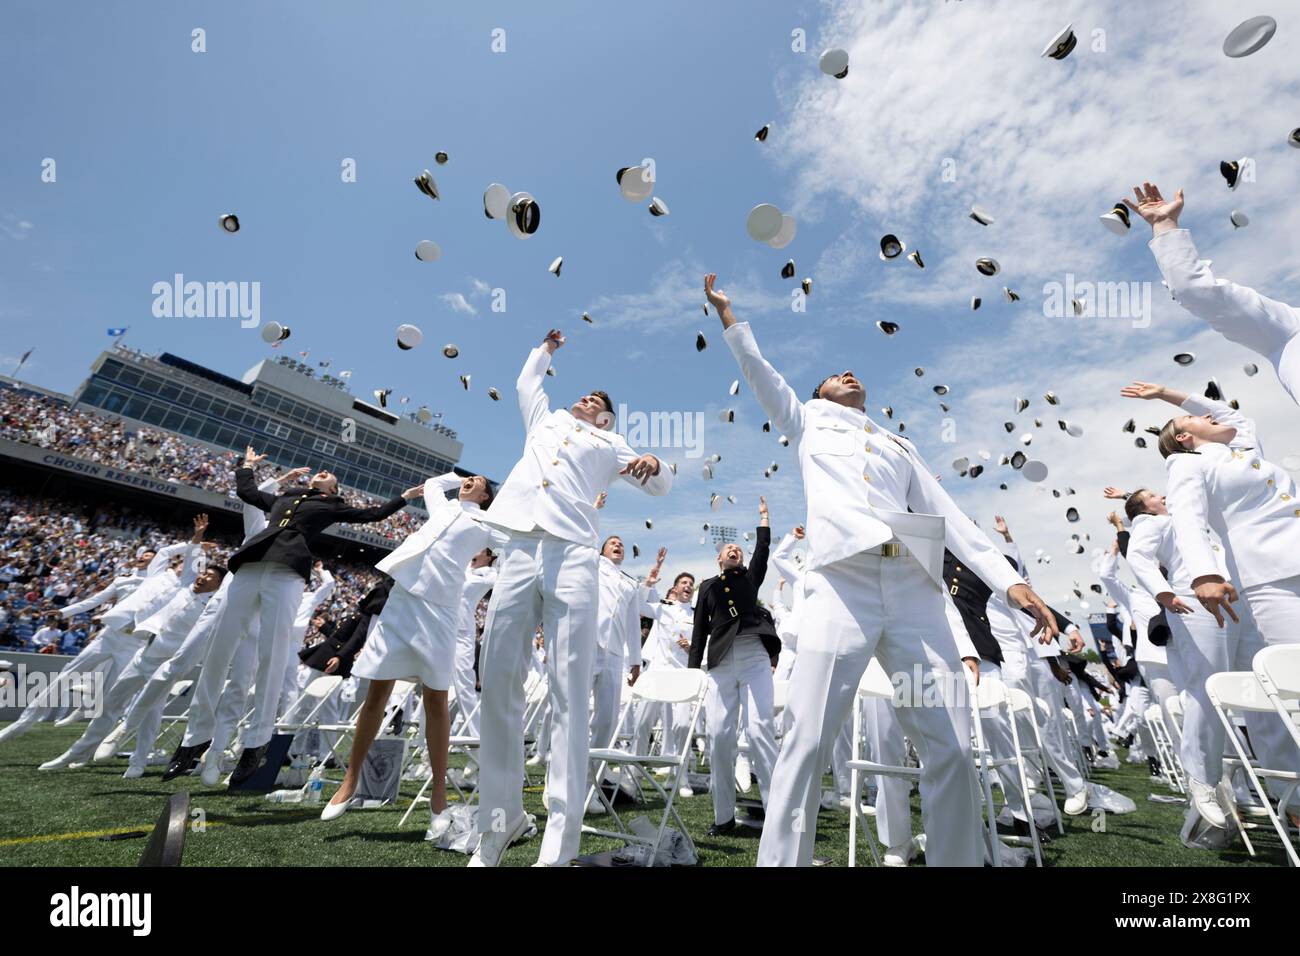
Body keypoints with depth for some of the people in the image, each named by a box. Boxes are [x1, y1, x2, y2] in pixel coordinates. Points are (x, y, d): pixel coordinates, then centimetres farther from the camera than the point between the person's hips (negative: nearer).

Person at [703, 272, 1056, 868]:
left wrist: (1008, 580, 11)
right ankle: (781, 861, 2)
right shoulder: (809, 423, 26)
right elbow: (759, 373, 18)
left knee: (950, 746, 1)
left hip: (915, 590, 4)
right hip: (841, 585, -4)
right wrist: (726, 312, 16)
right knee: (809, 741, -9)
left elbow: (949, 516, 22)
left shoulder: (900, 447, 32)